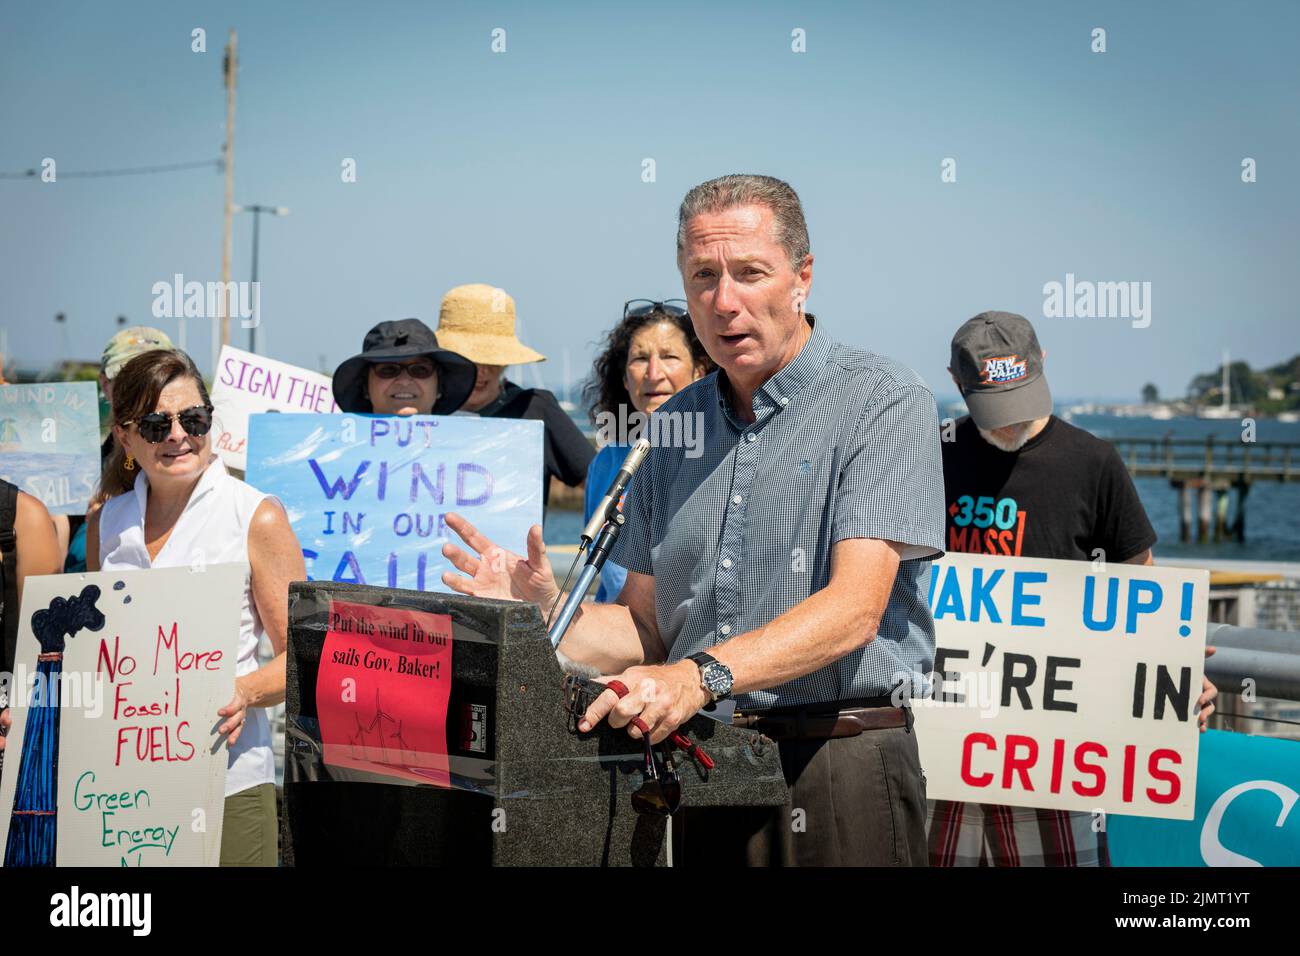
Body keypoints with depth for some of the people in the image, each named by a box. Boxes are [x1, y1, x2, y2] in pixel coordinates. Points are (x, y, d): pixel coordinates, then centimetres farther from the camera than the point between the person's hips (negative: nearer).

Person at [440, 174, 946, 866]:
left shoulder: (883, 401, -6)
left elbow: (854, 608, -17)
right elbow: (646, 628, 14)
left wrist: (701, 675, -29)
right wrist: (547, 614, -5)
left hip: (839, 769, -5)